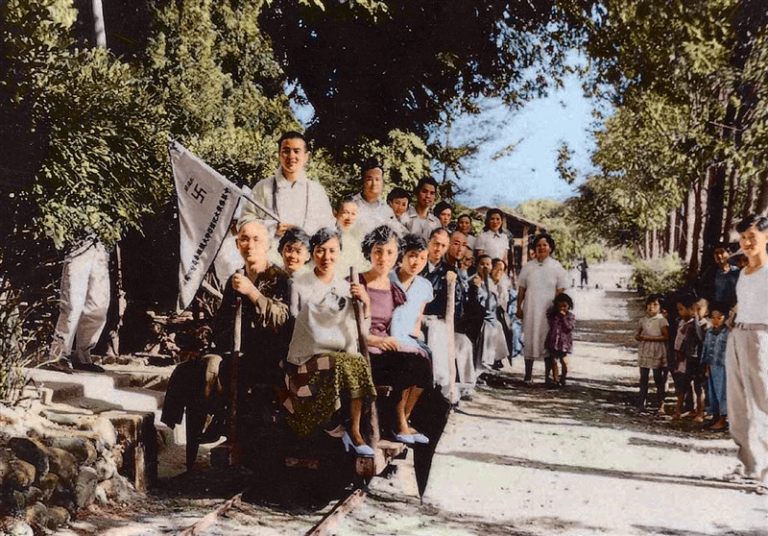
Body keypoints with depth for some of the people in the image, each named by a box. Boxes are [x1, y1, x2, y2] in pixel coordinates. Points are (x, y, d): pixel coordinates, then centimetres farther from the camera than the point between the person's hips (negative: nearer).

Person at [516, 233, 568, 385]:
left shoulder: (557, 267, 0)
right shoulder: (528, 267, 5)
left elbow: (560, 291, -1)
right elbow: (521, 289, 6)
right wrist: (519, 308, 2)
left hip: (549, 310, -1)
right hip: (530, 310, 1)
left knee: (548, 341, 5)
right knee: (529, 340, 5)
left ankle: (548, 375, 12)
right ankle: (528, 375, 11)